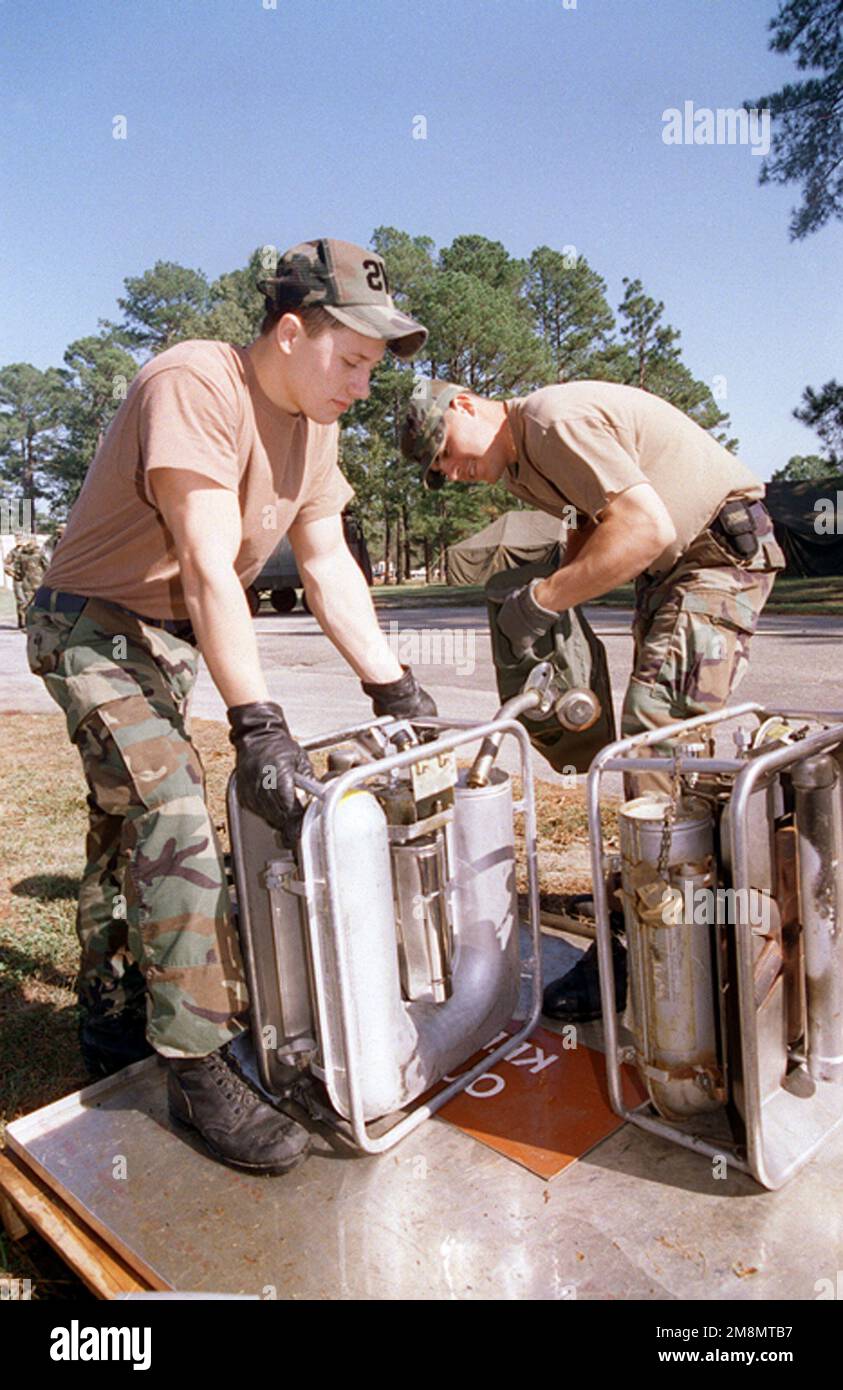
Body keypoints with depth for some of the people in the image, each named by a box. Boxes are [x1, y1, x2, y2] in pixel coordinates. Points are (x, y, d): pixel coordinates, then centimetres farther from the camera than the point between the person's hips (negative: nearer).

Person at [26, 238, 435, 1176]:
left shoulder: (312, 419, 1)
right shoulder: (193, 385, -24)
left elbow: (328, 565, 0)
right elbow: (209, 568, -32)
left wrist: (394, 689, -5)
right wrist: (257, 727, -35)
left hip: (171, 640, 8)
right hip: (92, 627, -8)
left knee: (128, 832, 16)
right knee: (175, 828, -18)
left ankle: (111, 1024, 33)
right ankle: (199, 1073, -4)